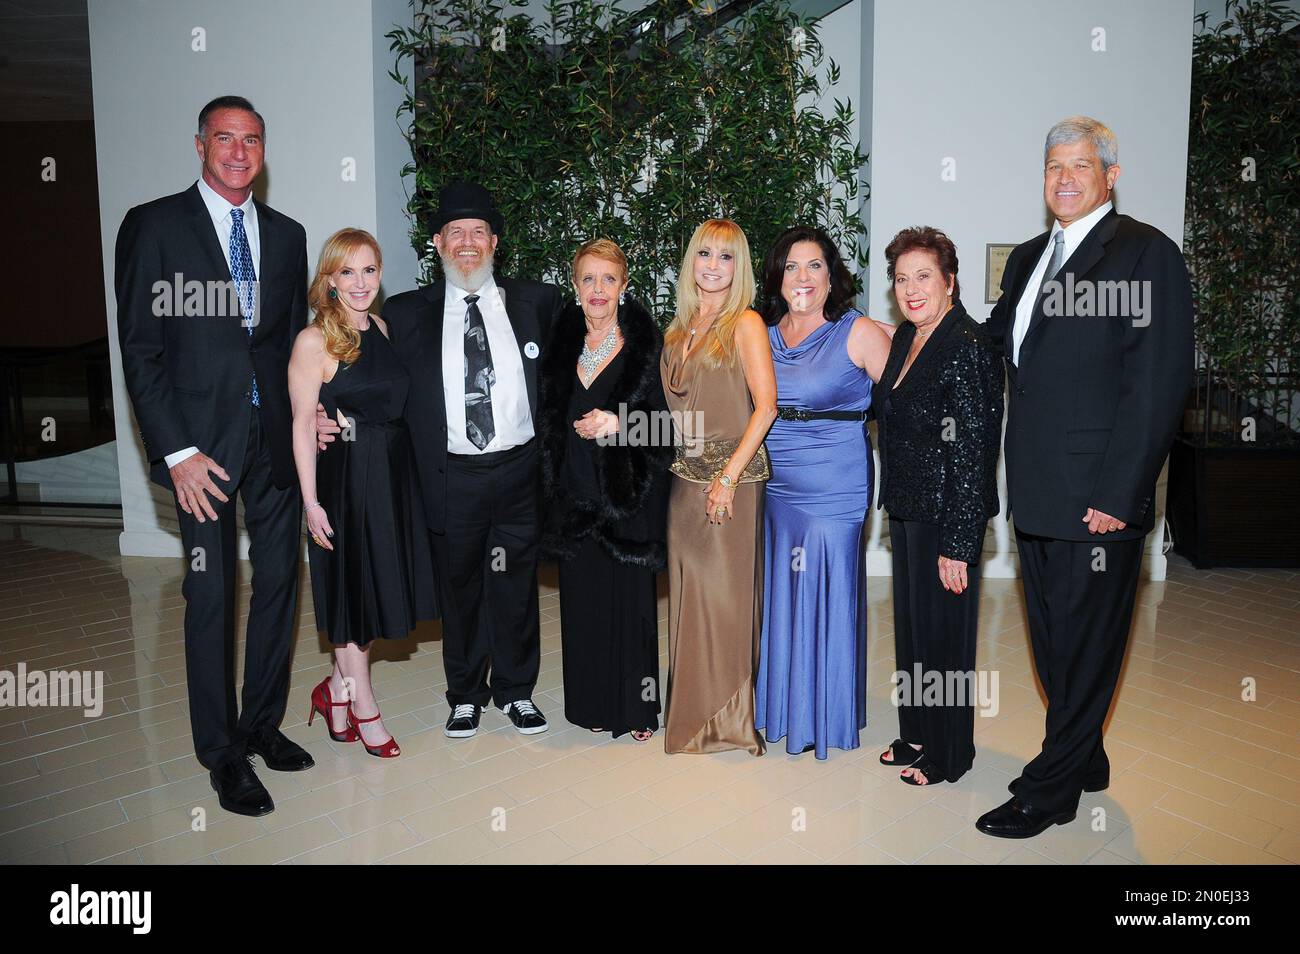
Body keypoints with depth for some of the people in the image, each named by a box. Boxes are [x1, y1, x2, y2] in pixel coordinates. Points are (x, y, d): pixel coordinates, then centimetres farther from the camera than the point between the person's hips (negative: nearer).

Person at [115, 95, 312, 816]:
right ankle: (221, 752, 17)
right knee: (212, 596, 2)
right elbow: (140, 350, -6)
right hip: (203, 443, -4)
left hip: (276, 438, 4)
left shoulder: (286, 234, 12)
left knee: (278, 583, 10)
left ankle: (262, 722, 28)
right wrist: (176, 452, -13)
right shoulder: (154, 225, -1)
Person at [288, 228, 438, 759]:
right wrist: (311, 502, -15)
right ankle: (363, 707, 24)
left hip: (394, 475, 6)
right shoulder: (314, 341, -11)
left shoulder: (383, 329, 8)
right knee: (353, 592, 6)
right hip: (345, 477, -6)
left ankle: (336, 688, 32)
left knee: (384, 591, 12)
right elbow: (303, 425, -12)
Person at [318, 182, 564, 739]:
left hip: (520, 470, 0)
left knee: (516, 586, 11)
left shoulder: (537, 302, 4)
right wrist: (329, 416, -10)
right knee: (459, 588, 13)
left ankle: (516, 691, 31)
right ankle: (465, 694, 33)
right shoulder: (407, 314, 4)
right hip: (452, 478, 0)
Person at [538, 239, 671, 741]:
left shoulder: (646, 343, -3)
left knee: (631, 597, 2)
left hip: (629, 491, -3)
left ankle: (636, 706, 17)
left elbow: (664, 415, -5)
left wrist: (617, 422, -18)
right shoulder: (561, 343, 9)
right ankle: (592, 704, 22)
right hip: (576, 494, 4)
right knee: (583, 600, 8)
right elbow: (547, 418, 17)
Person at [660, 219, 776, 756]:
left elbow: (765, 406, -14)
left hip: (730, 476, -6)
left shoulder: (745, 324, -6)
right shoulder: (680, 330, 13)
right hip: (684, 475, 6)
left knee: (724, 591, 0)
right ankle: (690, 707, 27)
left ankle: (727, 717, 15)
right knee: (686, 590, 12)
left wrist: (729, 476, -18)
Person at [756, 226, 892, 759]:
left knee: (826, 595, 3)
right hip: (774, 488, 5)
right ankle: (781, 707, 31)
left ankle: (827, 718, 22)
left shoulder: (858, 333, -7)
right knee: (781, 595, 13)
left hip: (835, 489, -5)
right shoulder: (763, 335, 8)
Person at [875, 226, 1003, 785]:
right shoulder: (906, 337, 8)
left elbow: (972, 454, -21)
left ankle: (947, 756, 25)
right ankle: (916, 735, 37)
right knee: (910, 626, 18)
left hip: (944, 517, -8)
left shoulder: (967, 347, -19)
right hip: (906, 510, 8)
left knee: (942, 632, 6)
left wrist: (958, 545, -22)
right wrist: (895, 508, 14)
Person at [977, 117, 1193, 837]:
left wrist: (1117, 494, -19)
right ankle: (1084, 760, 36)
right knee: (1052, 641, 17)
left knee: (1083, 647, 5)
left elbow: (1159, 383, -14)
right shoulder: (1027, 258, 15)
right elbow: (994, 344, 22)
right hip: (1037, 494, 7)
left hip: (1098, 498, -7)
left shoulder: (1146, 253, -8)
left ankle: (1050, 791, 19)